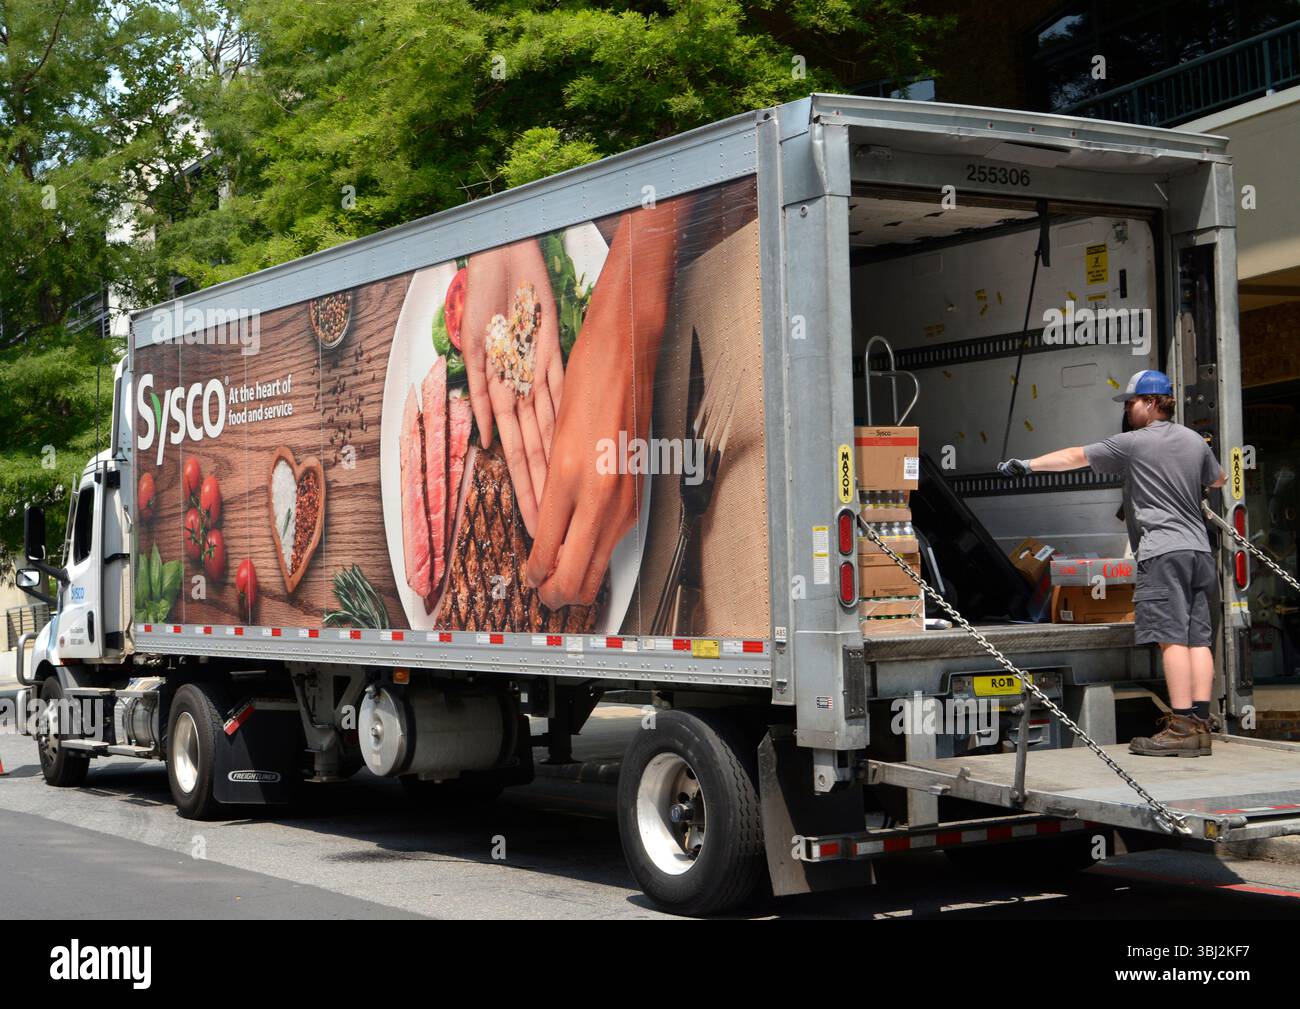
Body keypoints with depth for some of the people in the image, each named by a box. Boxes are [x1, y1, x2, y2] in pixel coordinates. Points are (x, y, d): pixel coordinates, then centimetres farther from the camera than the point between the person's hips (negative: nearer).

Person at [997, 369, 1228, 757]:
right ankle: (1200, 725, 0)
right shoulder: (1195, 440, 15)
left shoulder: (1133, 443, -3)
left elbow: (1075, 457, 4)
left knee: (1173, 638, -11)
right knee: (1198, 638, 3)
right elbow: (1218, 480, 33)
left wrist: (1027, 464, 13)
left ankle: (1182, 727, -16)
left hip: (1162, 551, -7)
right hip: (1200, 550, 7)